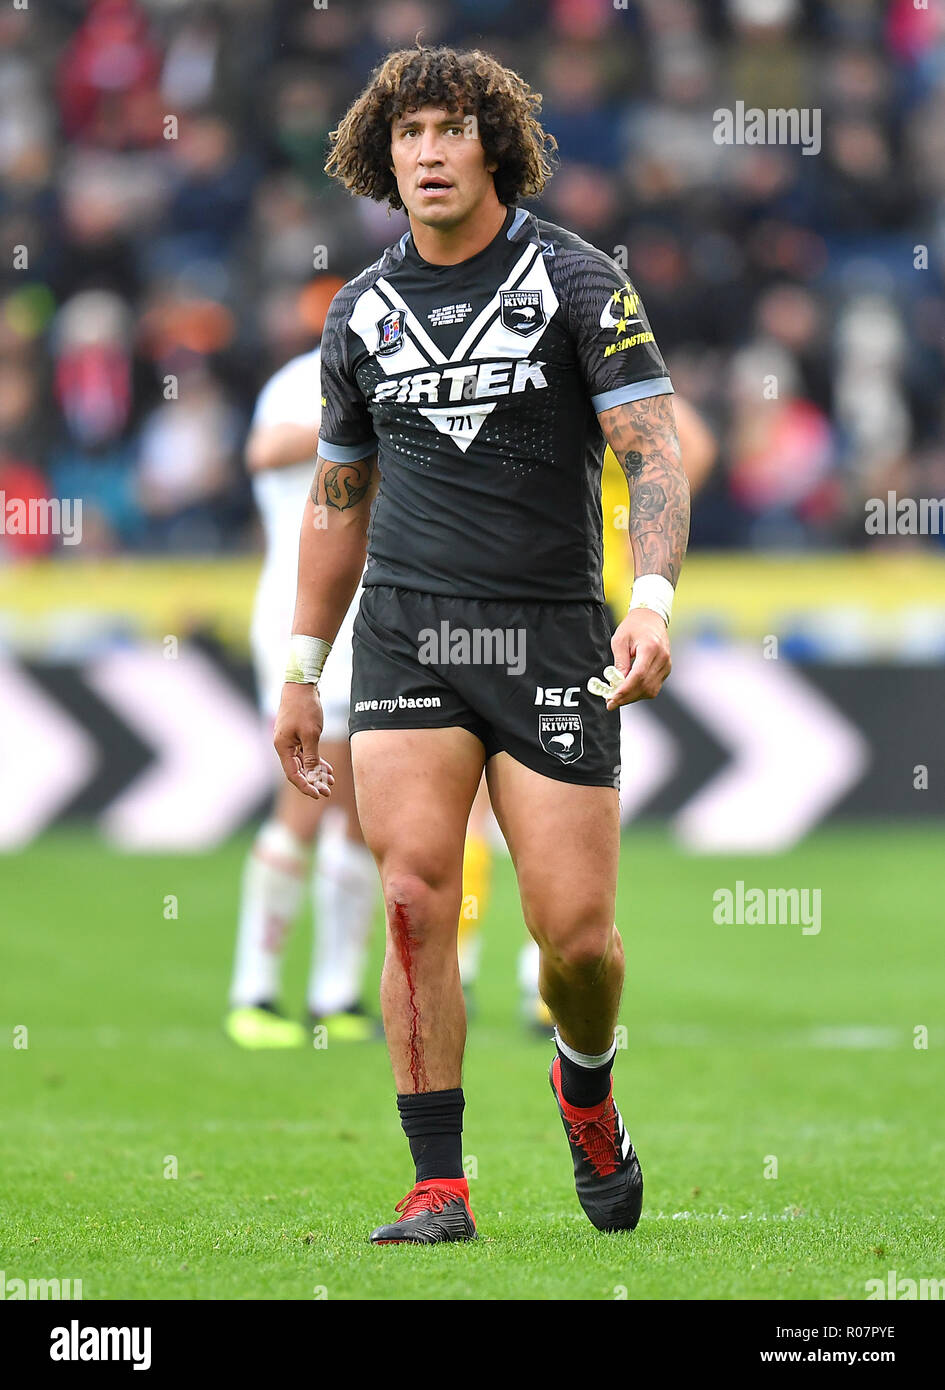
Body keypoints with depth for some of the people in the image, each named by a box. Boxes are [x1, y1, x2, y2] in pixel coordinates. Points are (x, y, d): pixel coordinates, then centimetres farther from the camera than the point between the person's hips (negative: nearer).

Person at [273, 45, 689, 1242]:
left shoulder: (577, 282, -2)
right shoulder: (360, 312, 10)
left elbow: (654, 450, -9)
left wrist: (653, 601, -25)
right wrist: (300, 672, 19)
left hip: (552, 641, -2)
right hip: (405, 637, 2)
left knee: (577, 931, -5)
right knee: (416, 903, -12)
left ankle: (586, 1086, 29)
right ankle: (438, 1189, -8)